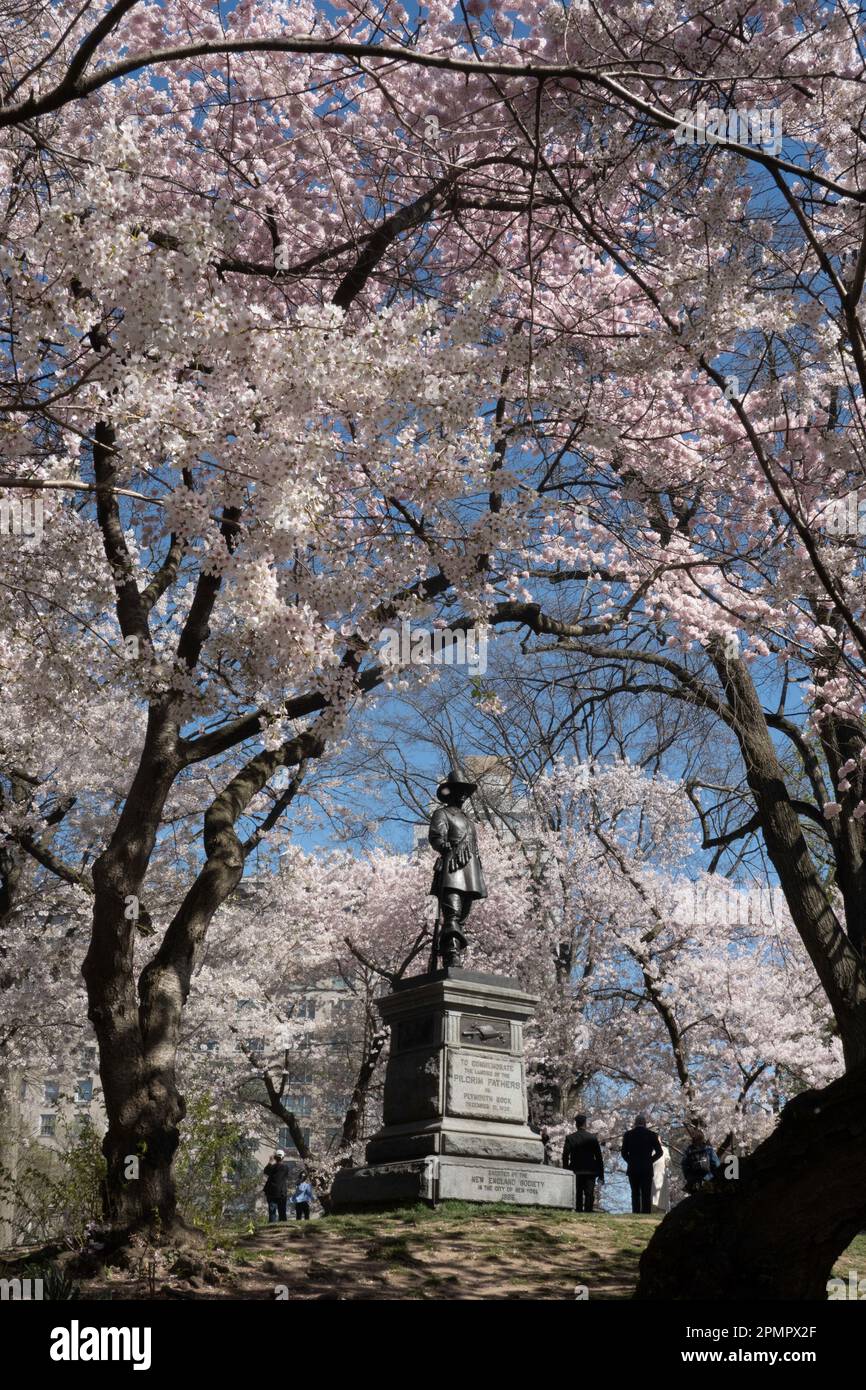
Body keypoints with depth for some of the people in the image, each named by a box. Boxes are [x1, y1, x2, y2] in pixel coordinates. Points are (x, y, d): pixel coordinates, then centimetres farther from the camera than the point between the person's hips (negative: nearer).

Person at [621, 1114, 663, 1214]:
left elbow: (623, 1152, 1)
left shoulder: (628, 1134, 1)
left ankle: (636, 1213, 3)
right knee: (646, 1195, 2)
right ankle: (646, 1213, -4)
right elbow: (659, 1152, -3)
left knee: (635, 1194, 9)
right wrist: (650, 1160, 6)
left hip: (632, 1168, 1)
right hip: (647, 1169, -1)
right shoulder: (652, 1135, -2)